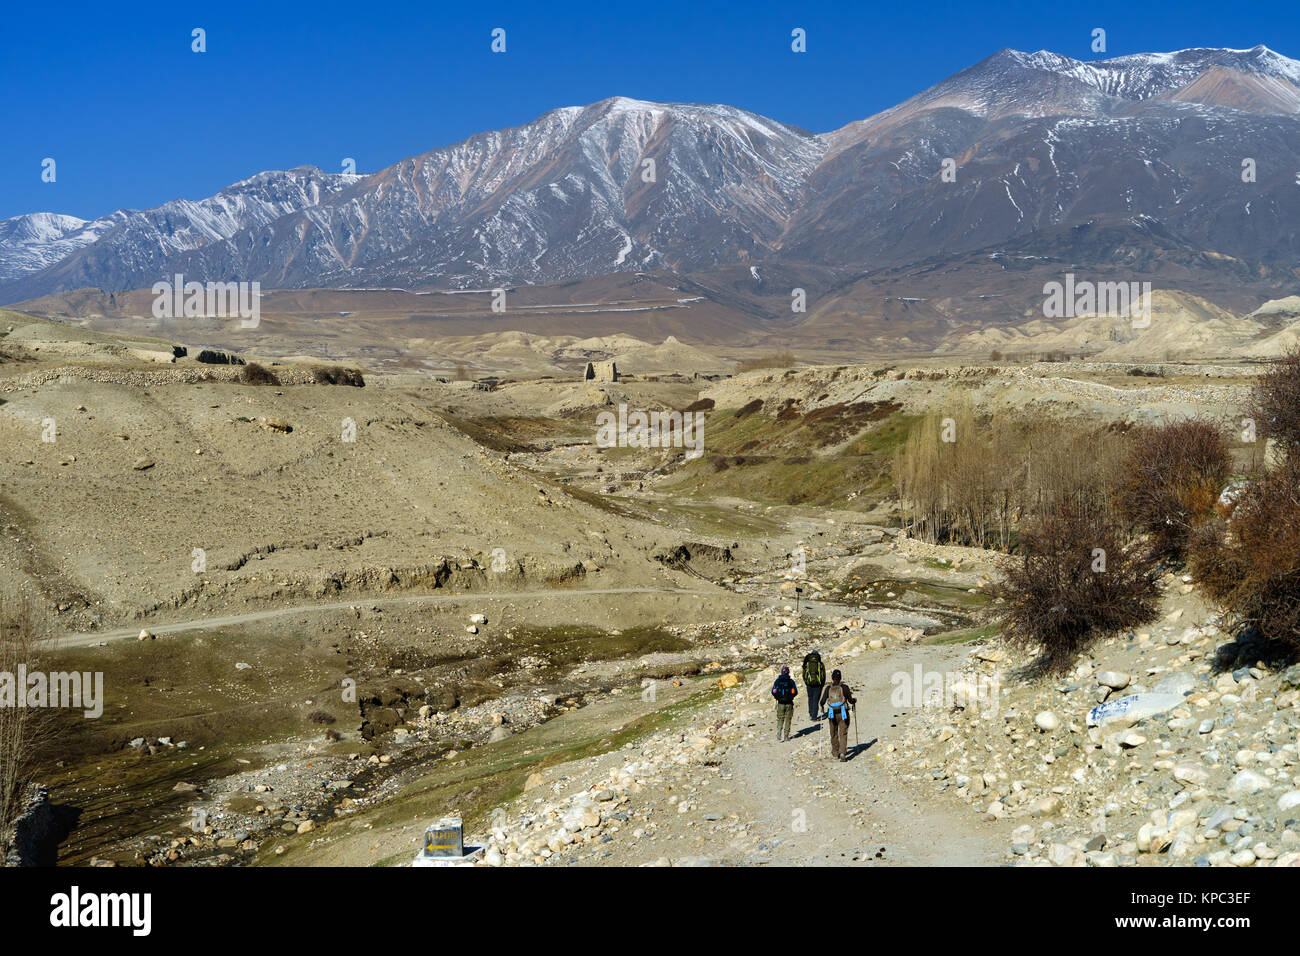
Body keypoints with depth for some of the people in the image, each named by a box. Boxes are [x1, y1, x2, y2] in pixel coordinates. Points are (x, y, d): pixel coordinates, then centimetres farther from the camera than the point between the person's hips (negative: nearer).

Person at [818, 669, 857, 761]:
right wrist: (854, 700, 19)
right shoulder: (844, 687, -5)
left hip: (832, 714, 2)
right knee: (843, 733, -2)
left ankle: (835, 753, 24)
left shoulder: (828, 688, -1)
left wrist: (822, 705, 20)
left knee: (834, 734, 16)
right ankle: (842, 752, -19)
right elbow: (850, 700, -3)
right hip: (843, 714, -2)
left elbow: (823, 701, -3)